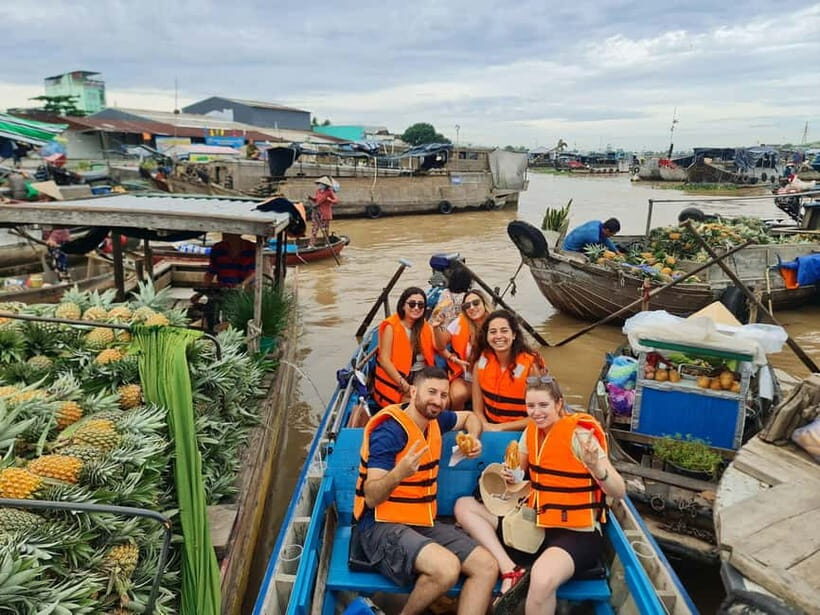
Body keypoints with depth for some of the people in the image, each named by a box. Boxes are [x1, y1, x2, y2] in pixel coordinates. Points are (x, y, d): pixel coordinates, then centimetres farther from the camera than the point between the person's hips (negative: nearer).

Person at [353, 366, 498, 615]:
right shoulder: (389, 431, -18)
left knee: (487, 566, -8)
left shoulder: (434, 420, 7)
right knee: (446, 567, -32)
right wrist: (399, 473, -40)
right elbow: (372, 498, -21)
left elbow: (470, 417, 28)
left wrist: (473, 438, 6)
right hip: (383, 526, -8)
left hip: (424, 523, 8)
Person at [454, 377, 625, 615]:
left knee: (542, 579, -39)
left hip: (576, 533, -7)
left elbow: (619, 492, -20)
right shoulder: (531, 430, 3)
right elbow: (519, 472, 18)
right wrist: (510, 476, -7)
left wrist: (596, 466, -40)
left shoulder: (578, 434, -16)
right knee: (464, 506, -3)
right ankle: (511, 571, -15)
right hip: (535, 525, 7)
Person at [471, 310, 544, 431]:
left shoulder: (531, 364, -14)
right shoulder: (481, 361, -5)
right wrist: (486, 427, -18)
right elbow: (478, 410, 1)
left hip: (521, 432, -2)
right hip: (489, 427, 2)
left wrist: (500, 427, -14)